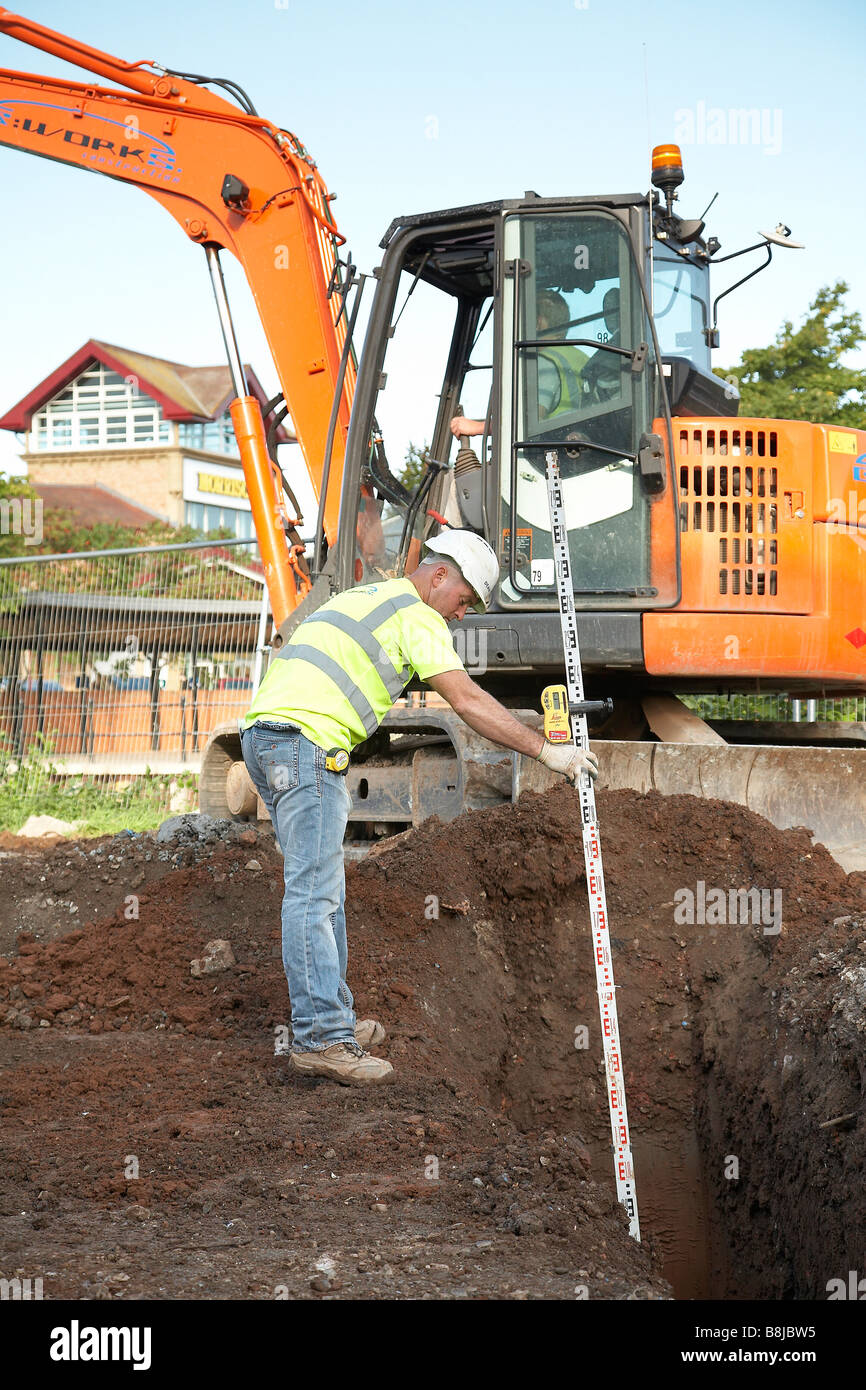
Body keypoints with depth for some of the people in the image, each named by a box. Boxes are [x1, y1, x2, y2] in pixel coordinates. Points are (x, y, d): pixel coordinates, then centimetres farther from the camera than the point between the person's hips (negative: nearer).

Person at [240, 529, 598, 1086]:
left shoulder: (365, 597, 27)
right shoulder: (417, 615, -1)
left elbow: (291, 658, 30)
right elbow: (469, 701, -8)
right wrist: (546, 750, -6)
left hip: (266, 734, 10)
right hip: (305, 741, -10)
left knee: (325, 891, 14)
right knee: (314, 894, -12)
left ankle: (333, 1017, 18)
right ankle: (321, 1039, -14)